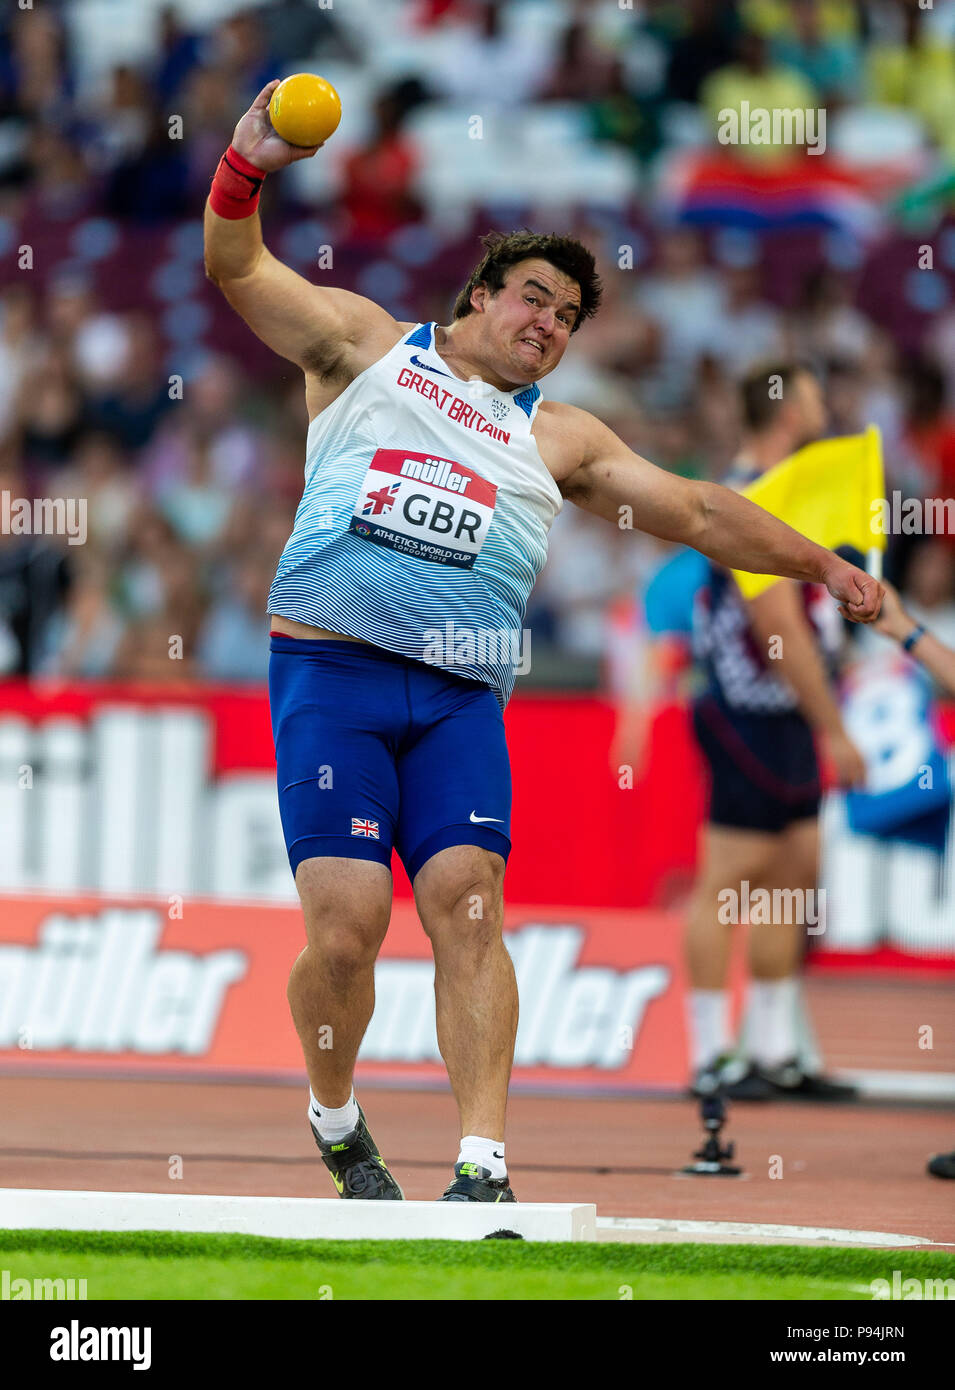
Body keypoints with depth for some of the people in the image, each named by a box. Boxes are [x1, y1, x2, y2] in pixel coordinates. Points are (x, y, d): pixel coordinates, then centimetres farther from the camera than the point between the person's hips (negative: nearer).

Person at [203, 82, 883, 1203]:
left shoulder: (558, 439, 24)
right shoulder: (368, 346, 17)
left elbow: (695, 511, 27)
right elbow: (238, 270, 10)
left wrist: (817, 563, 22)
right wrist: (246, 166, -8)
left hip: (461, 695, 3)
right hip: (331, 665, -3)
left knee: (467, 901, -16)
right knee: (346, 919, -13)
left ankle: (483, 1165, -21)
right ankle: (335, 1122, 13)